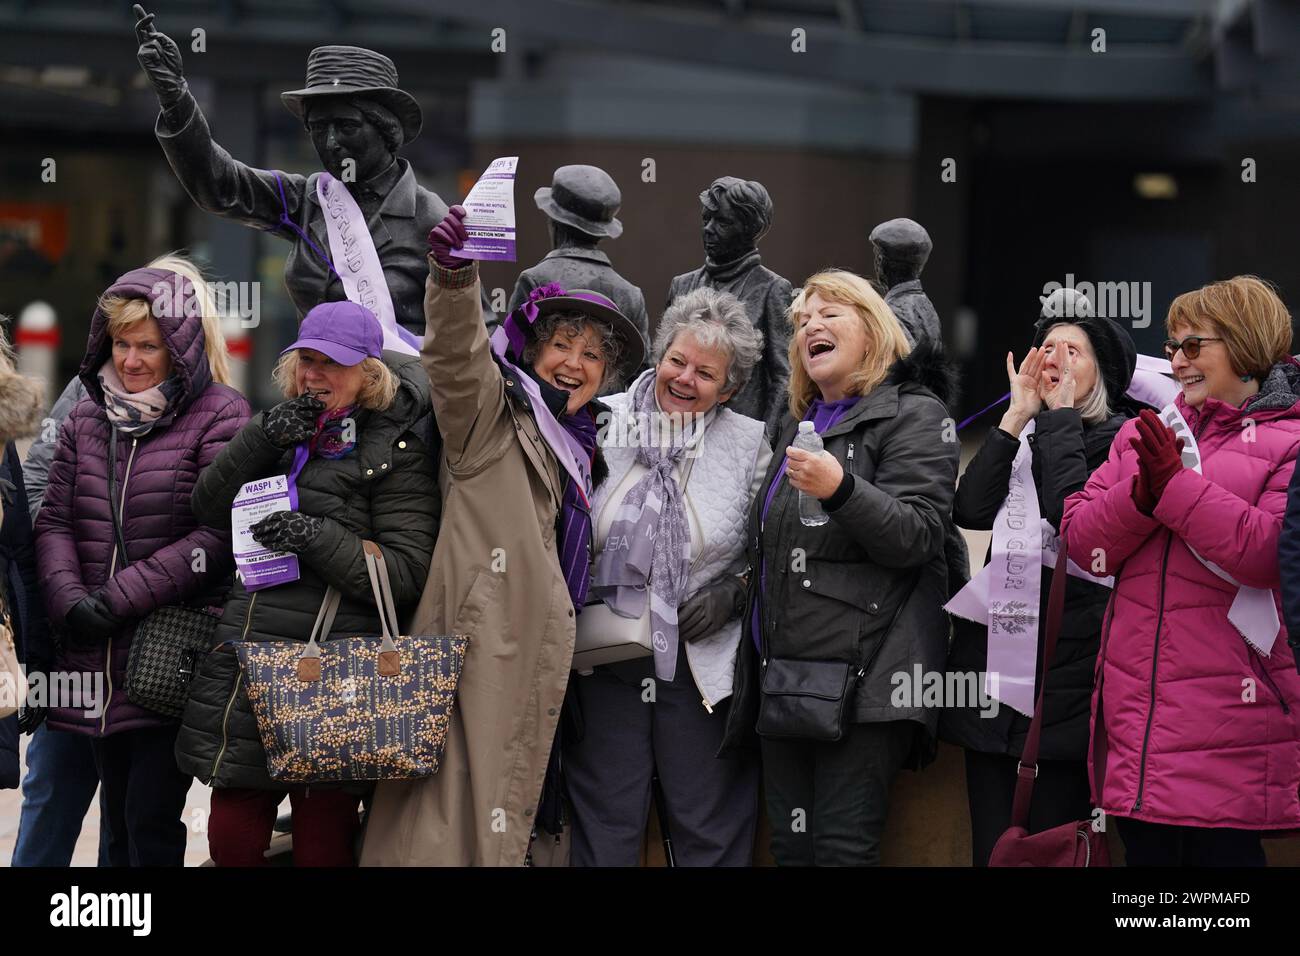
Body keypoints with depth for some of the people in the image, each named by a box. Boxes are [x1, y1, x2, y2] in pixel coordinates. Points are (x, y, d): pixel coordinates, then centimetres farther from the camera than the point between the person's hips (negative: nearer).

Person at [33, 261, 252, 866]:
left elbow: (217, 535, -13)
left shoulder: (218, 417, -5)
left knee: (151, 822, -8)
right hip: (98, 661, 6)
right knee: (119, 822, 12)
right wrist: (70, 601, -9)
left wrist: (120, 599, -15)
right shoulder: (87, 418, 13)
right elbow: (54, 521, 9)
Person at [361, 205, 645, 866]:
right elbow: (457, 355, -20)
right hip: (481, 647, -8)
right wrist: (453, 275, -36)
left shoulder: (577, 448, 23)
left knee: (505, 823, 6)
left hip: (532, 660, 8)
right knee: (453, 818, -15)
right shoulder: (494, 411, 1)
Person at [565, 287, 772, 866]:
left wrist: (734, 593, -12)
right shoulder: (602, 423, 3)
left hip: (704, 662, -1)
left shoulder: (750, 444, 1)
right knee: (604, 825, 8)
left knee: (710, 830, 5)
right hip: (604, 659, 1)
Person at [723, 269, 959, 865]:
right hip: (784, 677, 8)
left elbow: (917, 536, -12)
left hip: (860, 679, -8)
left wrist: (841, 489, -28)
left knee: (842, 848, -13)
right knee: (792, 848, 5)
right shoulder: (800, 425, 24)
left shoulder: (913, 414, -1)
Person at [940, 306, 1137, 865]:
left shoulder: (1118, 439, -1)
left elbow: (1071, 511, -20)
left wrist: (1063, 413, -9)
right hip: (993, 665, 6)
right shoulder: (1022, 440, 18)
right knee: (991, 847, 6)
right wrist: (1019, 414, 0)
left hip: (1064, 672, -6)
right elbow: (970, 509, 1)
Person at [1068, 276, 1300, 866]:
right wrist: (1141, 493, -12)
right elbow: (1081, 540, 7)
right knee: (1145, 850, 9)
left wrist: (1176, 486, -16)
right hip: (1139, 711, 6)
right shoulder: (1143, 434, 17)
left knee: (1220, 850, -4)